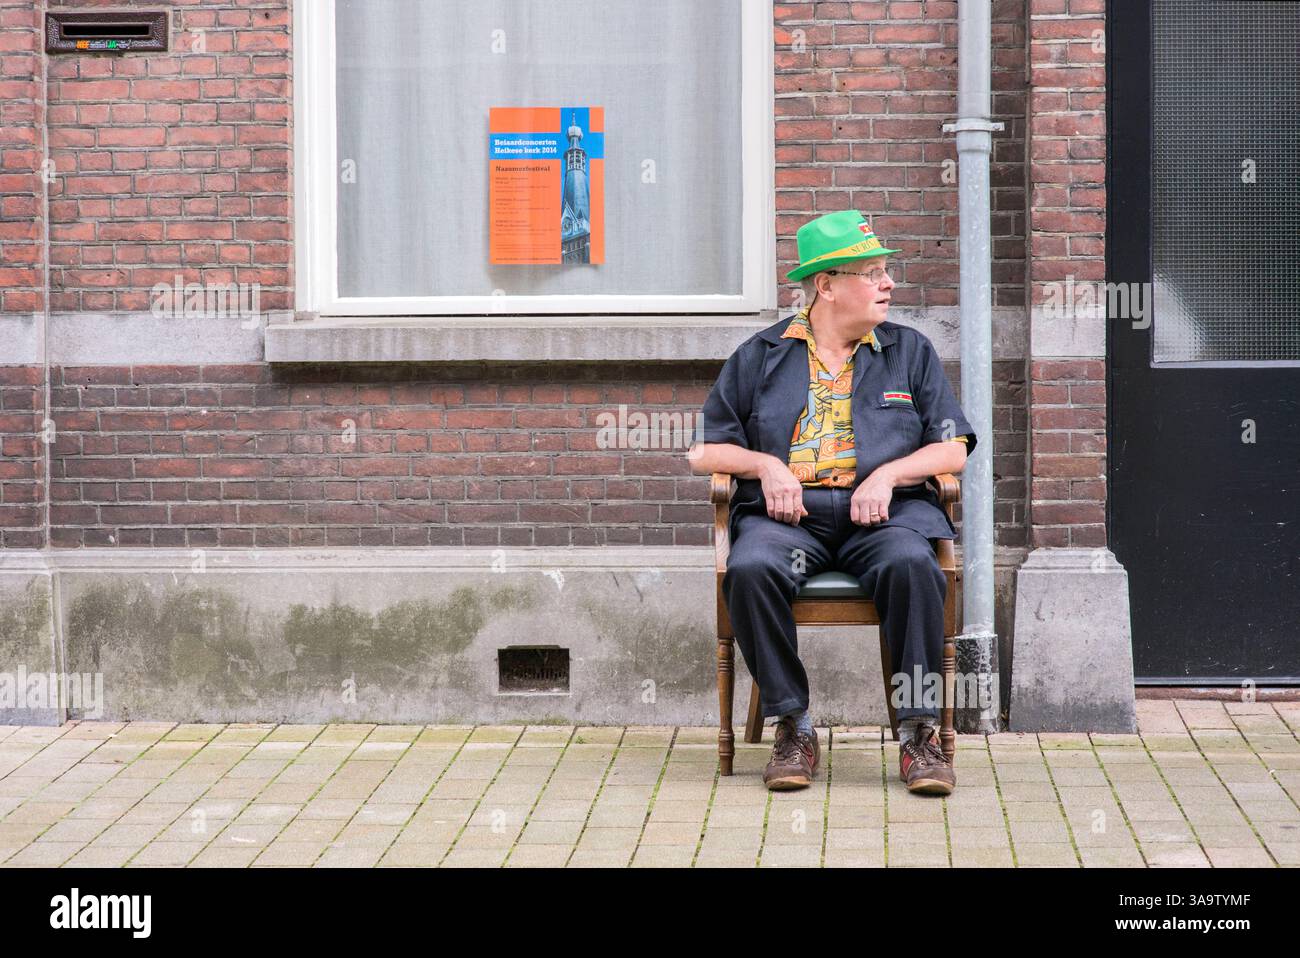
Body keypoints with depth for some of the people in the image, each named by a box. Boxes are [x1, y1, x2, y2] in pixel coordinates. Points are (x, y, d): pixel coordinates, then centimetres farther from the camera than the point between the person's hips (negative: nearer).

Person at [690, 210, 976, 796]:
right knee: (750, 569, -33)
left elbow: (952, 450, 12)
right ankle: (793, 727, -22)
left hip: (881, 512, 0)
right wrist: (765, 464, -2)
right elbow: (704, 451, 17)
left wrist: (888, 474, -5)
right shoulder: (760, 356, 16)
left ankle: (919, 731, -26)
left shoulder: (910, 351, 18)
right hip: (786, 515, 0)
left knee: (911, 565, -35)